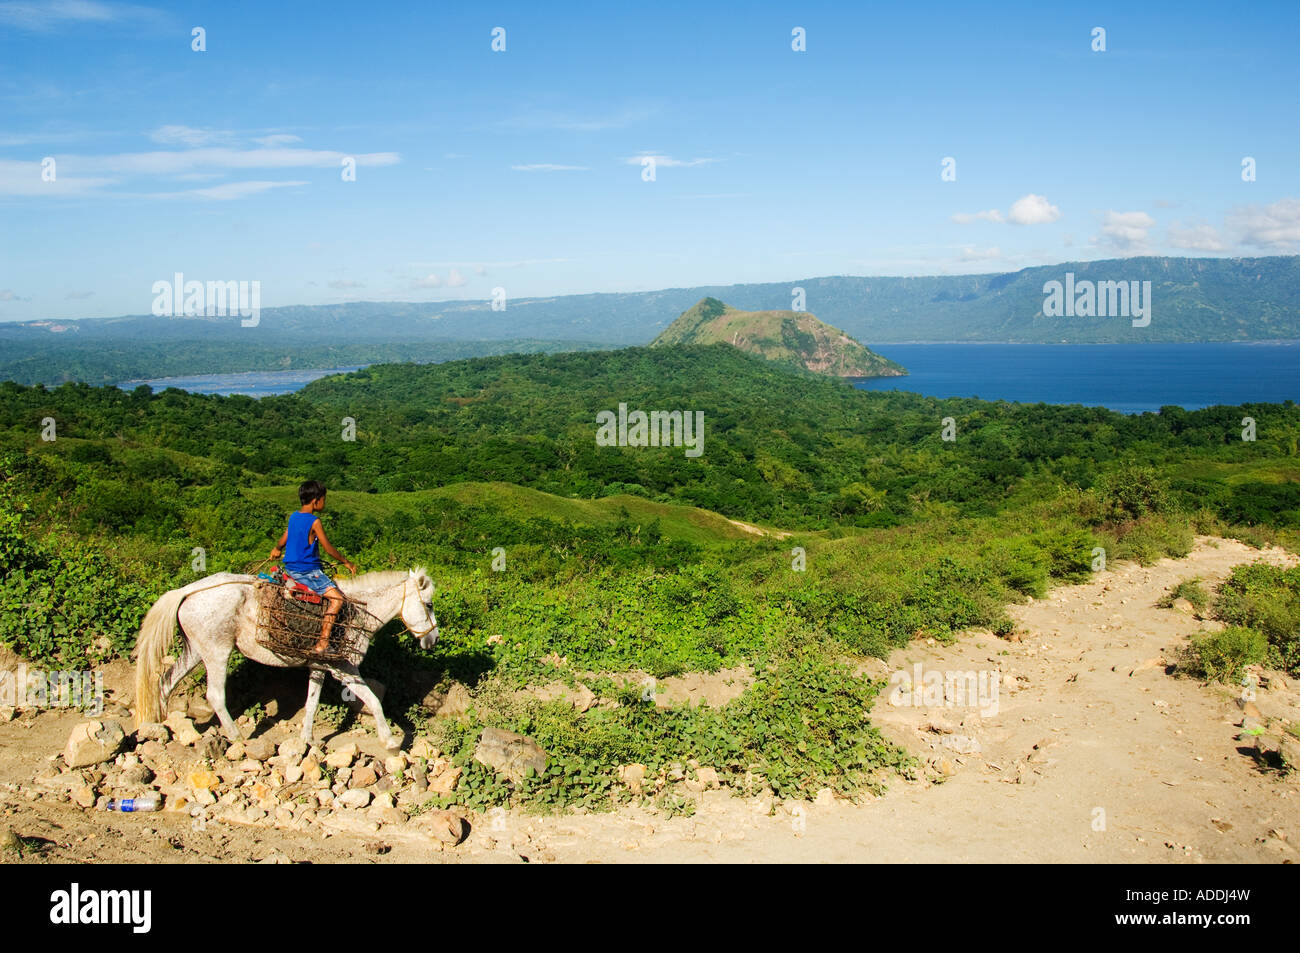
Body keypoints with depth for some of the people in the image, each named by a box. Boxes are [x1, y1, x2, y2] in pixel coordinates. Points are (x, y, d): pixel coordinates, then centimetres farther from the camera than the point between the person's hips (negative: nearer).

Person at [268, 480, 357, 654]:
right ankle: (322, 643, -21)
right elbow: (329, 549, -12)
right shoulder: (314, 521, -16)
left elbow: (282, 541, 22)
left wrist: (276, 549, 45)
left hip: (290, 568, 10)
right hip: (308, 571, -10)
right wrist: (346, 563, 1)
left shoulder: (293, 517, 8)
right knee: (337, 598, -15)